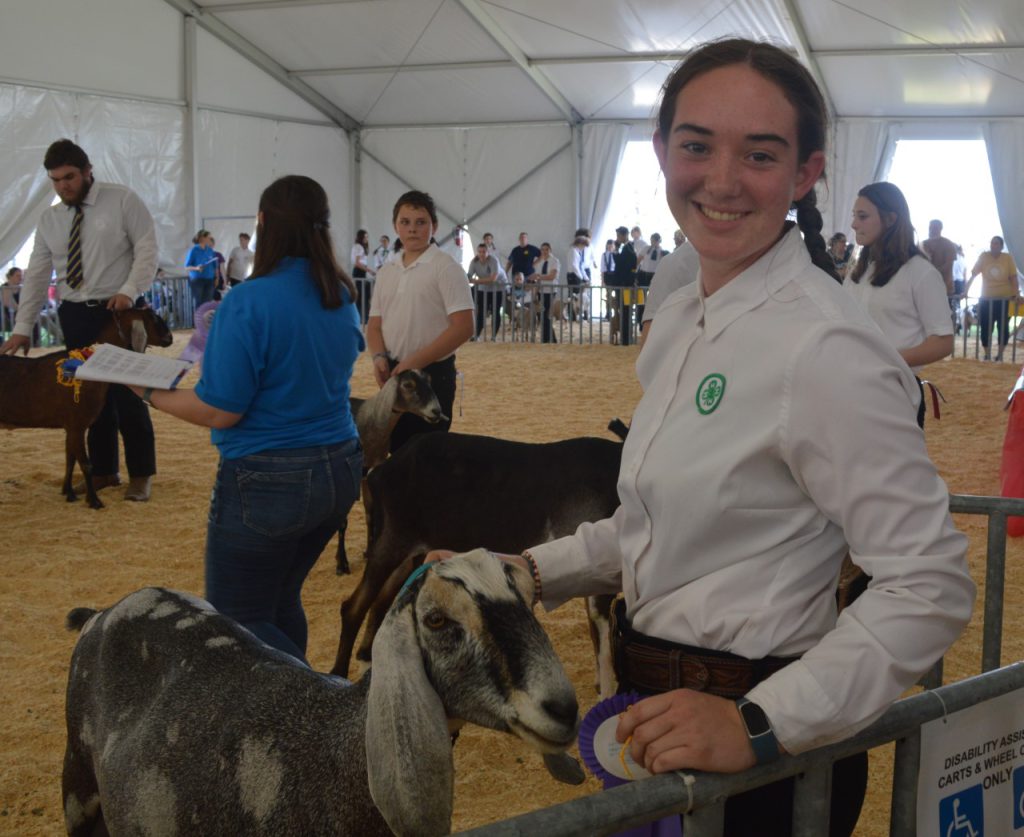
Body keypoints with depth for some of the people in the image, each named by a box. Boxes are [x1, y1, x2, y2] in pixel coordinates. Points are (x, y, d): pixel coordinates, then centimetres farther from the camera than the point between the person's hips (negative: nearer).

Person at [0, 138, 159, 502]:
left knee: (126, 392, -3)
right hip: (75, 315, 4)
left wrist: (129, 290, -22)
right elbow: (36, 276, 8)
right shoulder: (49, 220, 9)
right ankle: (104, 470, 19)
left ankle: (141, 474, 8)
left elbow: (146, 249, -8)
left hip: (118, 311, -4)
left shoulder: (122, 201, -4)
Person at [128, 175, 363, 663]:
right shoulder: (341, 298, 4)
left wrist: (151, 394, -3)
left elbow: (220, 410, -17)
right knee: (280, 605, 22)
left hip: (267, 485, -7)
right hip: (339, 472, 7)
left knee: (237, 623, 5)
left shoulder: (248, 303, -19)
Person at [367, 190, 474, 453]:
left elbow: (462, 327, -16)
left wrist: (414, 362, -17)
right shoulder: (387, 272, 9)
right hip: (394, 375, 6)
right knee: (398, 449, 12)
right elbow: (375, 324, 14)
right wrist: (379, 357, -8)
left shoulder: (445, 268, -9)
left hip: (432, 374, -6)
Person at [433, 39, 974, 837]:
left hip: (759, 766, -8)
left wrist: (760, 725, -28)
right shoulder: (684, 317, 3)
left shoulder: (825, 346, -22)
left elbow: (931, 585, -23)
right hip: (663, 713, 8)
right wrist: (532, 572, 3)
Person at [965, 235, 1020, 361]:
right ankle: (987, 355, 10)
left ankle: (1000, 354, 14)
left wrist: (1016, 294, -13)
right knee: (985, 327, -1)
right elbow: (973, 275, -1)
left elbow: (1013, 278, -3)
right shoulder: (983, 256, -2)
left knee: (1003, 327, 2)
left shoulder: (1008, 258, -3)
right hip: (986, 299, 0)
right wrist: (965, 291, -6)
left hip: (1004, 299, 0)